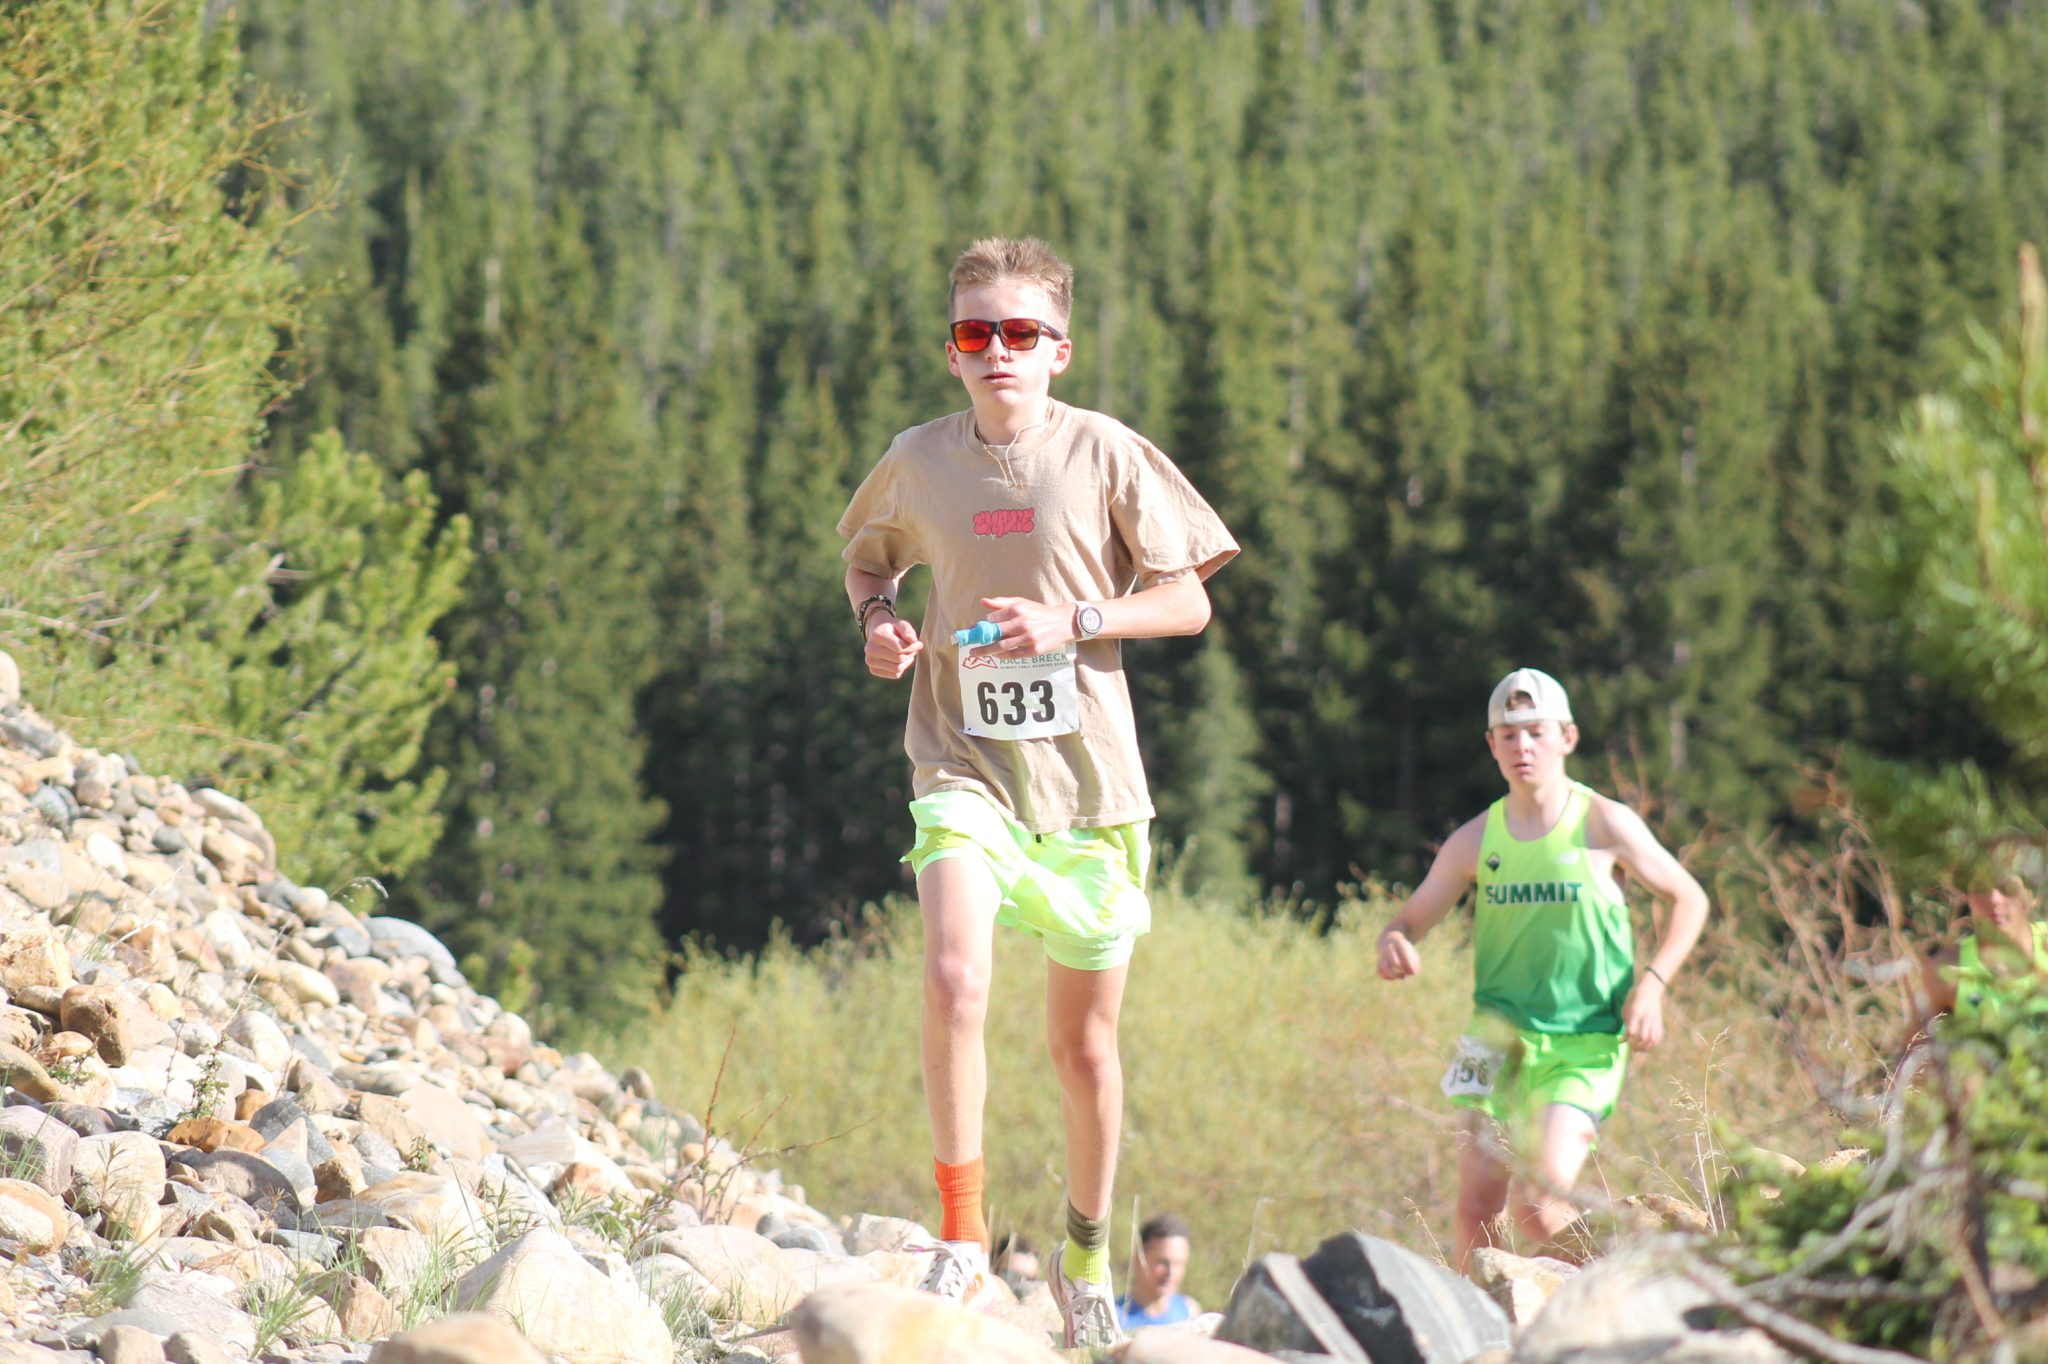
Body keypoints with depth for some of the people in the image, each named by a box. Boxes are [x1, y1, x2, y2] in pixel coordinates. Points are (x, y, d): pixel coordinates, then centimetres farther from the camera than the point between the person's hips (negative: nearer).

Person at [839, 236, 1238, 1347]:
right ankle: (961, 1236, -14)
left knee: (1085, 1040, 9)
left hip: (1085, 769, 0)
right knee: (954, 980, -25)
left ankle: (1087, 1250, 31)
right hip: (962, 765, 0)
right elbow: (868, 556, 21)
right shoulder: (919, 462, 1)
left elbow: (1188, 601, -1)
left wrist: (1073, 619, -16)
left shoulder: (1105, 454, -5)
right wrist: (876, 618, -1)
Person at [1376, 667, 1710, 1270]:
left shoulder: (1605, 825, -5)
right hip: (1500, 1034, 4)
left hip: (1584, 1045, -4)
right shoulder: (1474, 842, 4)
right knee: (1476, 1208, -3)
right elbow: (1412, 919, 9)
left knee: (1539, 1210, -15)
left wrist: (1652, 983, -8)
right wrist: (1394, 945, -16)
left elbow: (1689, 900, 5)